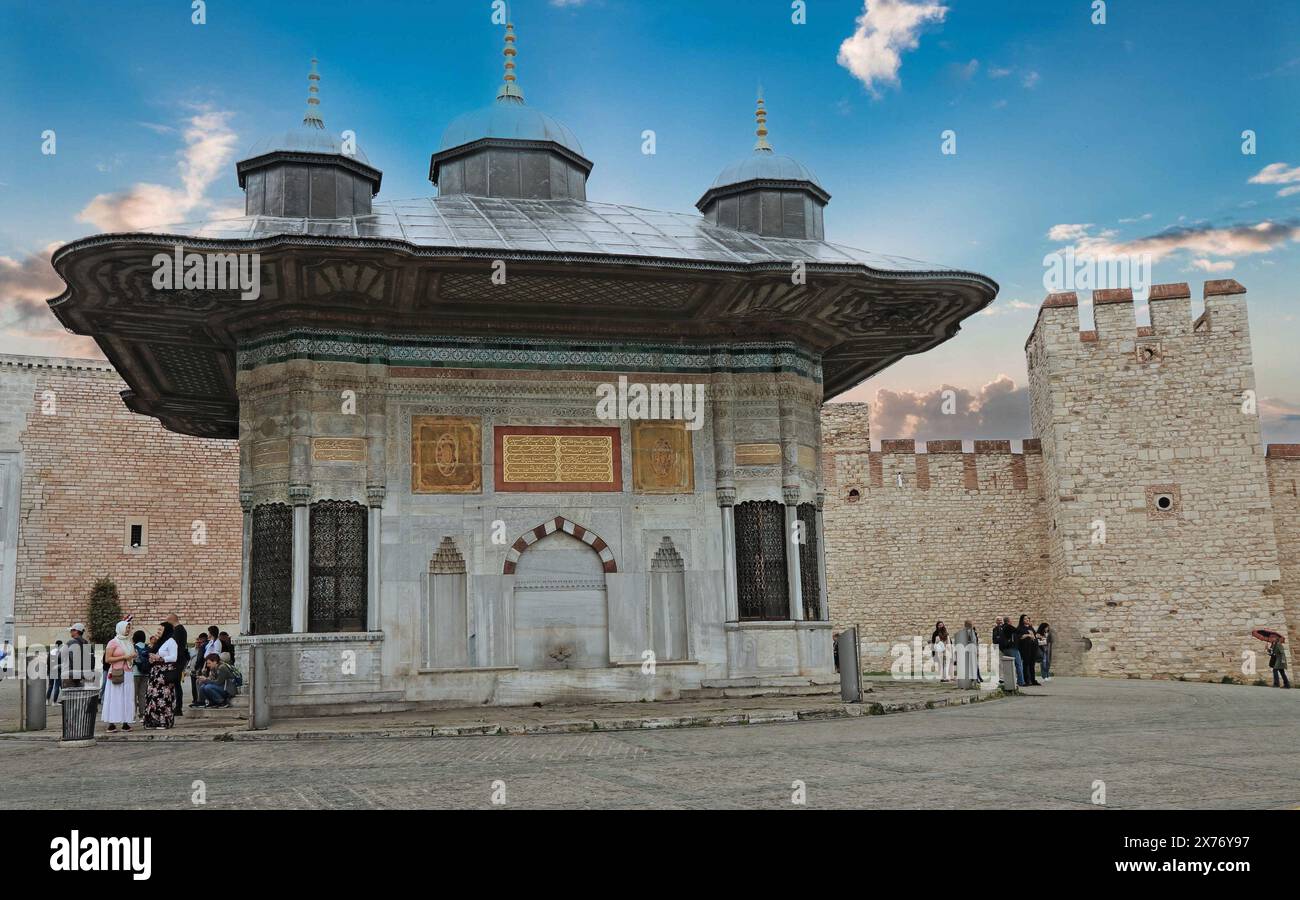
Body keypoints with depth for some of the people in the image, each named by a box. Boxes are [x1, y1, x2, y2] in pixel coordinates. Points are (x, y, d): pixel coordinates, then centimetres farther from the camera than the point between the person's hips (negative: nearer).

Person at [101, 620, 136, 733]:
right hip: (117, 674, -6)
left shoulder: (128, 643, 17)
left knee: (127, 698, 3)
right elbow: (107, 659, -11)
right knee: (115, 698, -7)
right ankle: (111, 724, -7)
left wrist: (133, 657, 8)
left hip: (128, 674, 6)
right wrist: (123, 657, -14)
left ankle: (125, 723, 4)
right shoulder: (113, 643, -3)